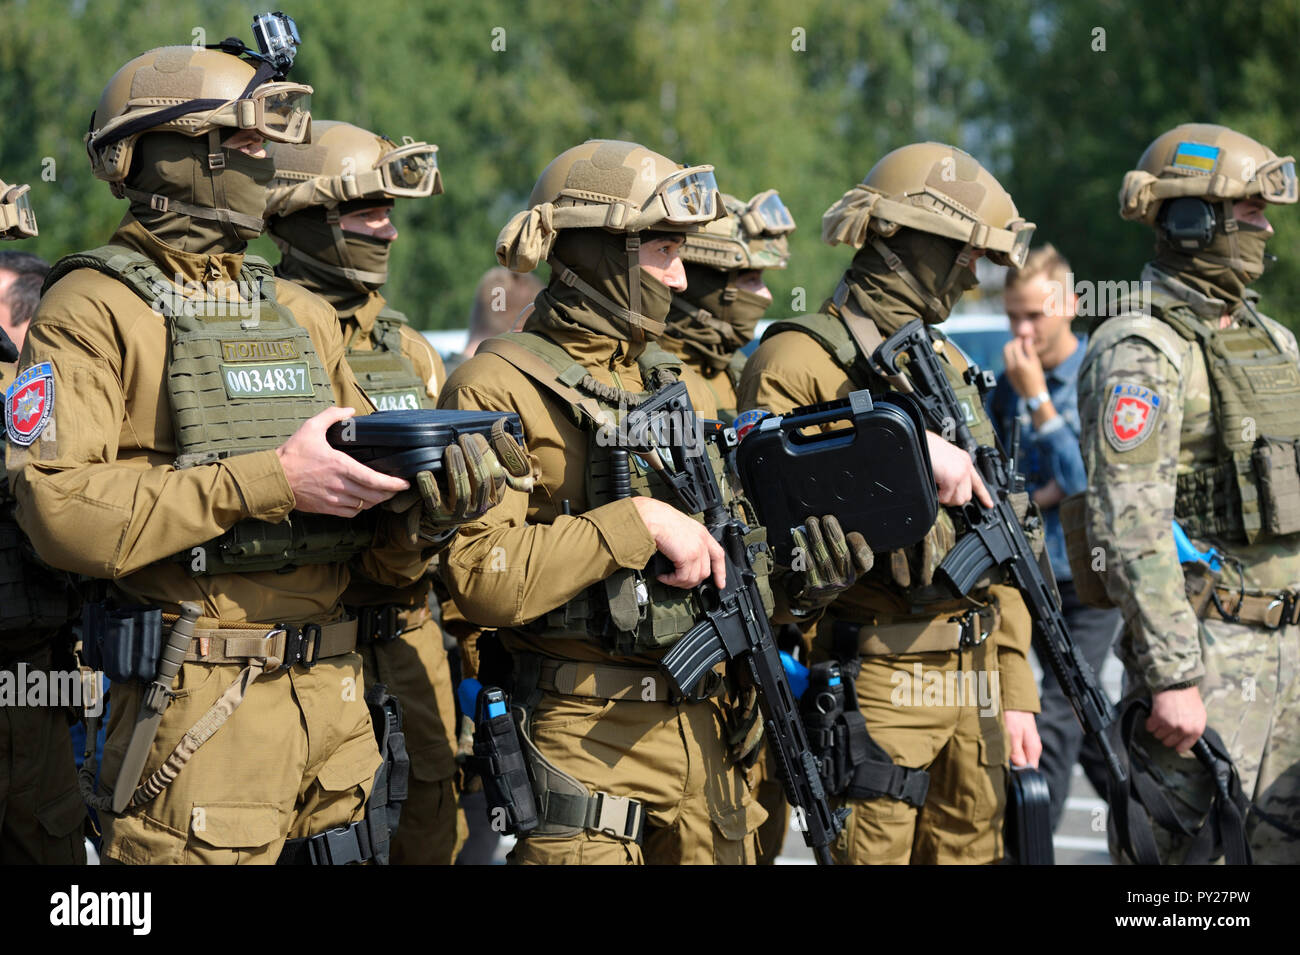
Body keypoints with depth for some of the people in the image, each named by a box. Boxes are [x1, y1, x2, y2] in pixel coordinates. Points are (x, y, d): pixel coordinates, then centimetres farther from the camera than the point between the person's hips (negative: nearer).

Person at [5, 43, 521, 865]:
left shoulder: (299, 312, 17)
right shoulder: (96, 310, -3)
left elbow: (377, 557, 17)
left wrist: (422, 510, -7)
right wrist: (269, 479, -19)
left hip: (335, 698, 6)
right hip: (197, 704, -6)